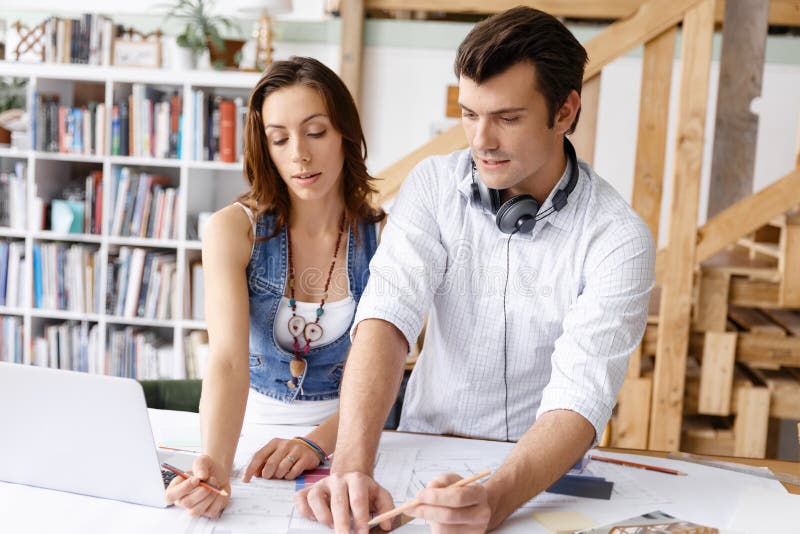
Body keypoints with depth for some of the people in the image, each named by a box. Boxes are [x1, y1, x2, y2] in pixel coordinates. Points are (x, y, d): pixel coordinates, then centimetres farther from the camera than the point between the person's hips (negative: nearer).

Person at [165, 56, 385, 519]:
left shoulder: (382, 237, -5)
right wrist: (215, 464, -36)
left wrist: (317, 443, -28)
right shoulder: (233, 230, -7)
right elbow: (229, 362, -18)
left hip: (345, 439, 0)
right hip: (250, 426, 1)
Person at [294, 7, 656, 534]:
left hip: (542, 475, -1)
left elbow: (579, 399, -21)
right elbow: (386, 318, -18)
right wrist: (352, 468, -31)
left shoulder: (619, 239, -14)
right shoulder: (433, 185, -7)